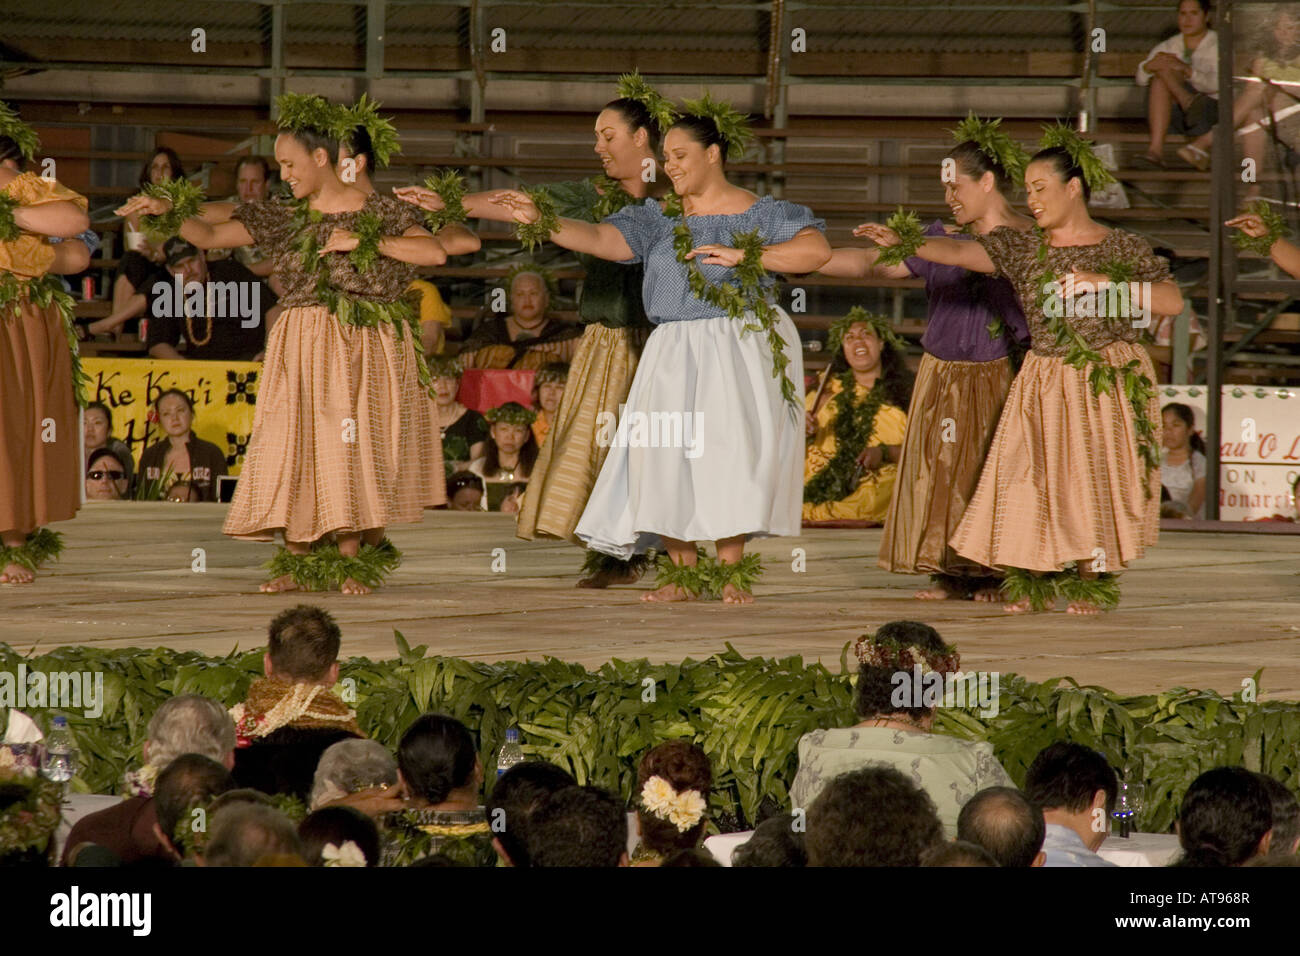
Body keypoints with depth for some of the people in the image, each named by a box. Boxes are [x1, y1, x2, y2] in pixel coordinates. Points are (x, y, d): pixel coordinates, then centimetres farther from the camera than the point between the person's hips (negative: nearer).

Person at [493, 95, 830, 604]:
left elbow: (817, 249, -11)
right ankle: (683, 574, 3)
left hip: (739, 350, -4)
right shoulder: (658, 217, 11)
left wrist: (743, 255, -16)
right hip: (674, 352, 4)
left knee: (728, 448, -10)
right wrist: (540, 221, -15)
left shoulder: (755, 214, 0)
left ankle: (731, 571, -1)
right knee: (666, 454, -4)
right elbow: (599, 238, 0)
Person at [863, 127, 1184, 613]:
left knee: (1096, 477, -5)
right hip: (1045, 382, 2)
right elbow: (960, 252, -9)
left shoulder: (1123, 248, 0)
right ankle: (1033, 583, -1)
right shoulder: (1022, 247, 5)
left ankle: (1092, 582, 6)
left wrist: (1105, 282, -16)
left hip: (1109, 380, -2)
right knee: (1030, 474, -7)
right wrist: (904, 243, -25)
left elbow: (1172, 301, -7)